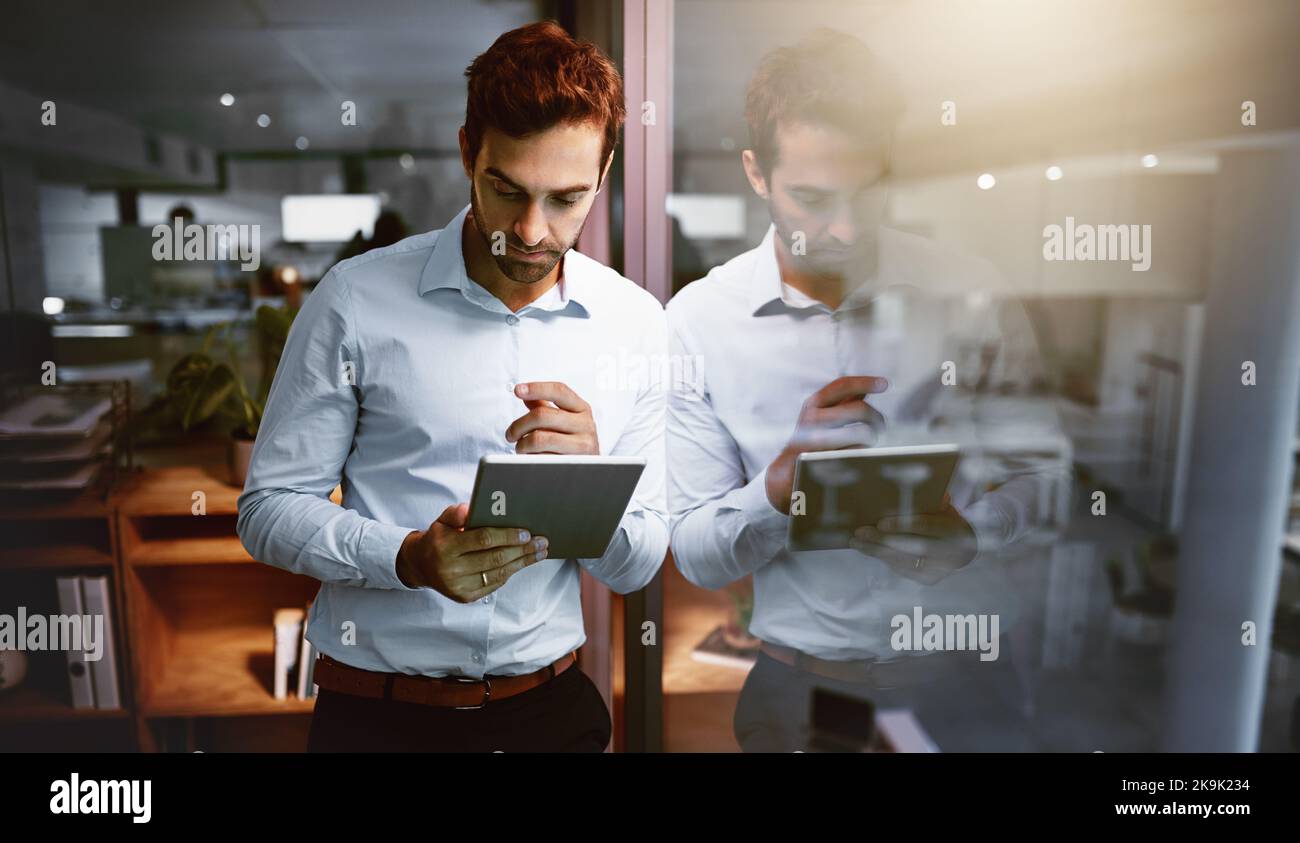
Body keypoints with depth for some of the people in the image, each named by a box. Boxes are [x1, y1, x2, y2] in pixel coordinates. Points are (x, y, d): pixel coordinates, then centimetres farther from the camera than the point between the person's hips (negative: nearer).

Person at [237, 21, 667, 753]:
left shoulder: (635, 322, -4)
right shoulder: (356, 298, -10)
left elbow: (637, 566, -1)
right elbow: (269, 508, -7)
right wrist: (410, 559, -23)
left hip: (551, 703, 2)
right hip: (376, 711, -2)